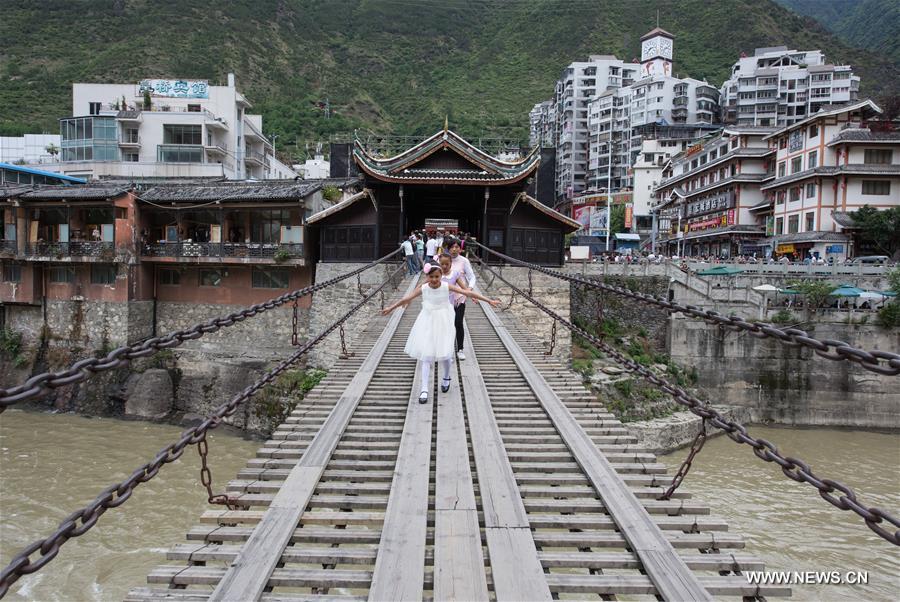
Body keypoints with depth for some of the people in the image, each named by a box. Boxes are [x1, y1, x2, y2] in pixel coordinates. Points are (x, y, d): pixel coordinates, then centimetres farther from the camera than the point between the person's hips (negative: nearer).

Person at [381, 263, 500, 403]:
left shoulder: (447, 287, -13)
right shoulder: (423, 289, -9)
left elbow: (468, 293, -14)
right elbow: (406, 299, 2)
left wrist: (489, 300, -15)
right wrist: (391, 308, 9)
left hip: (443, 323, -1)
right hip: (427, 323, 1)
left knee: (444, 353, 2)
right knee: (426, 355, -1)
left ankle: (446, 378, 34)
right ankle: (424, 389, 3)